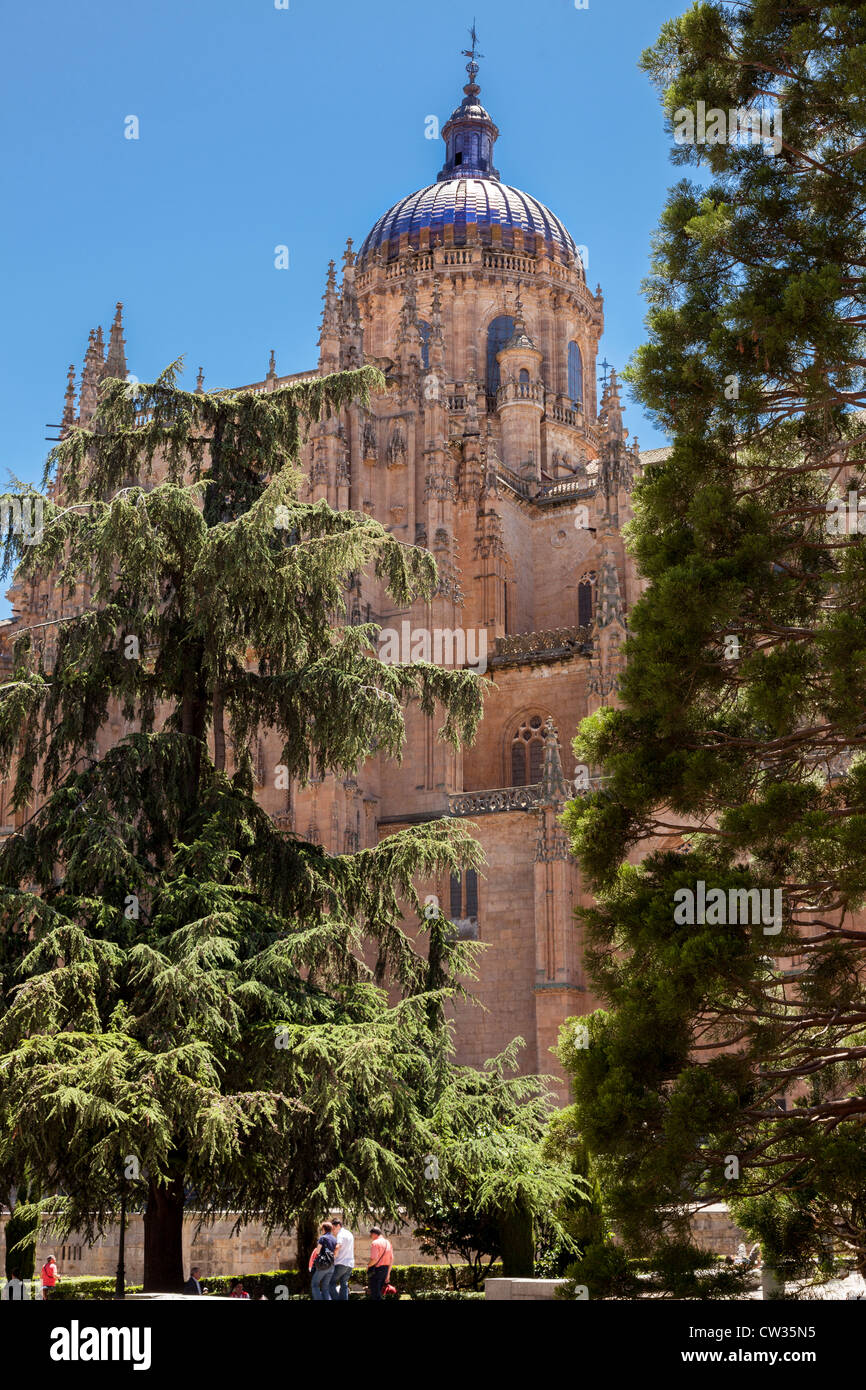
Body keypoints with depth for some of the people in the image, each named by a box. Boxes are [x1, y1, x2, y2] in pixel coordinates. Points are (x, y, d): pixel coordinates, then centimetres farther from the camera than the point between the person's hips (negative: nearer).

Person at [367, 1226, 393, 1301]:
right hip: (385, 1269, 8)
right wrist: (388, 1273, 20)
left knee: (375, 1294, -3)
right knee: (378, 1293, 17)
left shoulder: (375, 1243, -13)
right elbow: (391, 1260, 14)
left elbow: (374, 1259, -22)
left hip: (376, 1269, -8)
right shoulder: (388, 1243, 12)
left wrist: (368, 1266, -4)